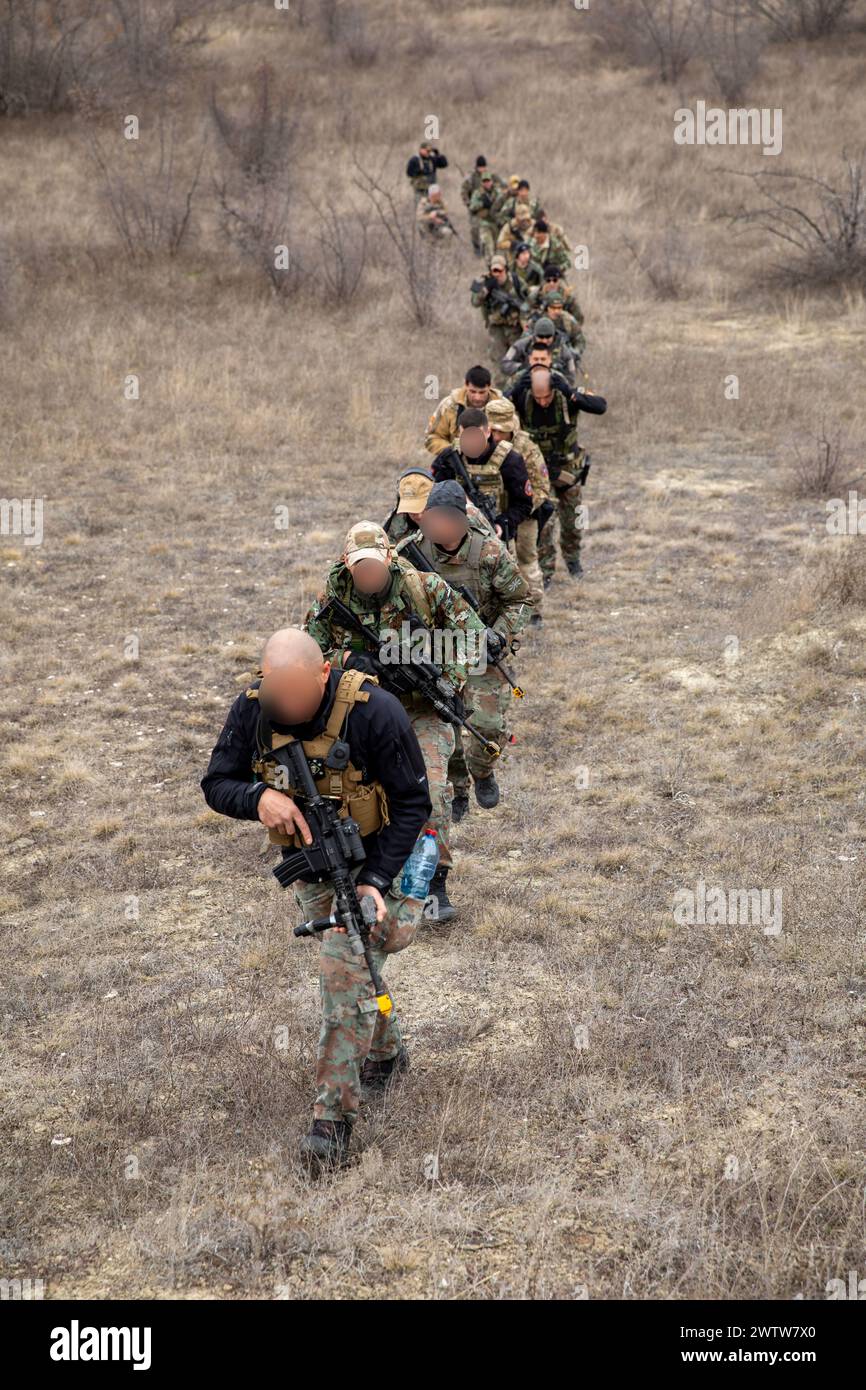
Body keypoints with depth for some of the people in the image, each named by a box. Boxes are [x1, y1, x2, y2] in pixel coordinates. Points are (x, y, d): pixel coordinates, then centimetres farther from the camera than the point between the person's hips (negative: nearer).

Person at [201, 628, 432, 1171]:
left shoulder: (375, 712, -29)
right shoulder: (252, 708, -16)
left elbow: (413, 802, -20)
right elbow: (216, 784, -10)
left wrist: (374, 882, -27)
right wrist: (260, 796, -33)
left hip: (374, 860, -5)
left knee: (346, 973, -16)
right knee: (348, 966, 19)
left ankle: (334, 1116, -10)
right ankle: (386, 1052, 45)